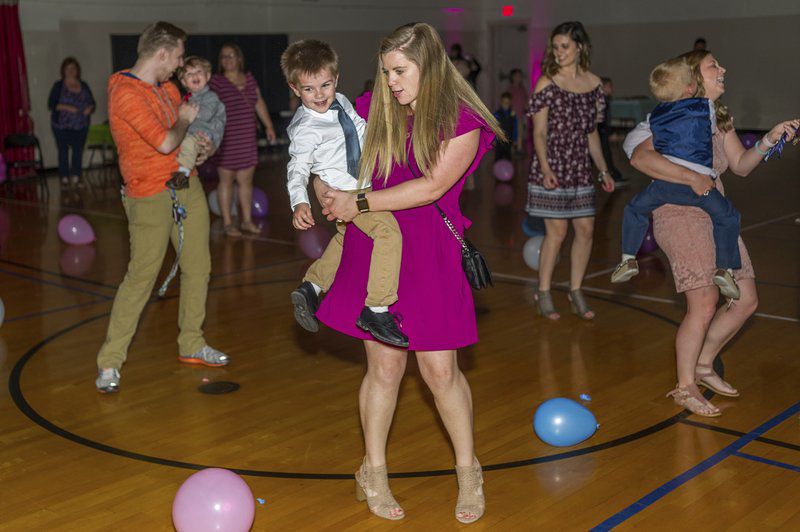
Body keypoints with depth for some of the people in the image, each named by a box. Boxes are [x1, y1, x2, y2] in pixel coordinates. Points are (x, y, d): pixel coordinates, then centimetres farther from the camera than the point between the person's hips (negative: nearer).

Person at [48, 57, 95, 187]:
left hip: (81, 125, 2)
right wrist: (66, 107, -17)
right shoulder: (58, 86, 2)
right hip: (62, 125, -2)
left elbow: (91, 102, 15)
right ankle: (64, 178, 3)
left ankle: (76, 177, 4)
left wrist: (89, 109, -8)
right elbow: (51, 104, -4)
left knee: (78, 151, -2)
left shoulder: (83, 86, 11)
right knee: (63, 151, -1)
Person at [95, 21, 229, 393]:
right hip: (152, 196, -8)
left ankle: (192, 345, 25)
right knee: (141, 276, -7)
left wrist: (201, 143, 4)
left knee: (198, 268, 10)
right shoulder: (125, 93, -17)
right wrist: (184, 120, -4)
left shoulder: (167, 87, 12)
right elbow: (166, 142, -23)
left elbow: (186, 129, 26)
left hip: (188, 186, 8)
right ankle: (109, 362, 3)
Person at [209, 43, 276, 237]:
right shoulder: (216, 82, -8)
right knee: (226, 181, 4)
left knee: (246, 181, 10)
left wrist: (269, 126, 17)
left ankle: (247, 220, 21)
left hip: (247, 141, 5)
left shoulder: (249, 79, 10)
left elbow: (259, 103, 18)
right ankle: (227, 223, 12)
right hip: (226, 142, -5)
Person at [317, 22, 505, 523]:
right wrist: (325, 192, -5)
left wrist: (360, 202, -15)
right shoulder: (375, 111, 5)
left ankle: (468, 471, 23)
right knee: (385, 366, 5)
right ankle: (374, 474, 23)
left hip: (430, 256, -2)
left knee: (441, 370, 1)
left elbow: (432, 186, -15)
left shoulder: (461, 120, -6)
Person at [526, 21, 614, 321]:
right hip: (552, 167, -5)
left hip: (580, 168, 5)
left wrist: (603, 170, 14)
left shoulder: (593, 83, 8)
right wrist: (545, 168, -22)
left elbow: (591, 132, 15)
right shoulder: (547, 84, -7)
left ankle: (576, 291, 19)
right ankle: (543, 294, 12)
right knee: (557, 231, -3)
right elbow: (539, 133, -9)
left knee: (586, 229, 5)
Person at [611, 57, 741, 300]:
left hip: (664, 179, 3)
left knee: (635, 209, 26)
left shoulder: (655, 116, 15)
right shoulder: (706, 107, 4)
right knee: (727, 217, 14)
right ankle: (725, 268, 4)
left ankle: (628, 258, 21)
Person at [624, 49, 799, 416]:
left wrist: (770, 139, -1)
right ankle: (685, 387, 4)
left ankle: (703, 365, 26)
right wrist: (693, 178, -30)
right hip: (681, 216, -8)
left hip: (715, 216, 9)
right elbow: (640, 156, -26)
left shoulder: (720, 118, 14)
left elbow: (741, 166, 15)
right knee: (704, 305, -14)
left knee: (745, 300, 8)